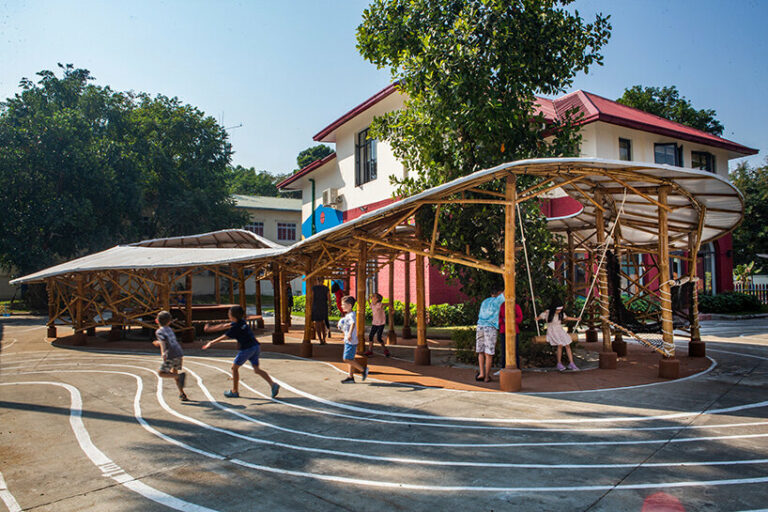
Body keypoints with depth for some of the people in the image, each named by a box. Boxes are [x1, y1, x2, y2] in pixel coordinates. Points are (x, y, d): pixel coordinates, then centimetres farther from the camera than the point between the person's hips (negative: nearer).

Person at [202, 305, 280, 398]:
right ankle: (273, 384, -10)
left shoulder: (235, 328, -13)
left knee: (234, 367, 10)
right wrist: (210, 328, 26)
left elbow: (223, 338, -8)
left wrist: (211, 343, 3)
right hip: (256, 346, 8)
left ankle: (234, 391, 18)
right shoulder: (241, 322, 12)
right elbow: (224, 326, 21)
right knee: (256, 369, 7)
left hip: (247, 349, -8)